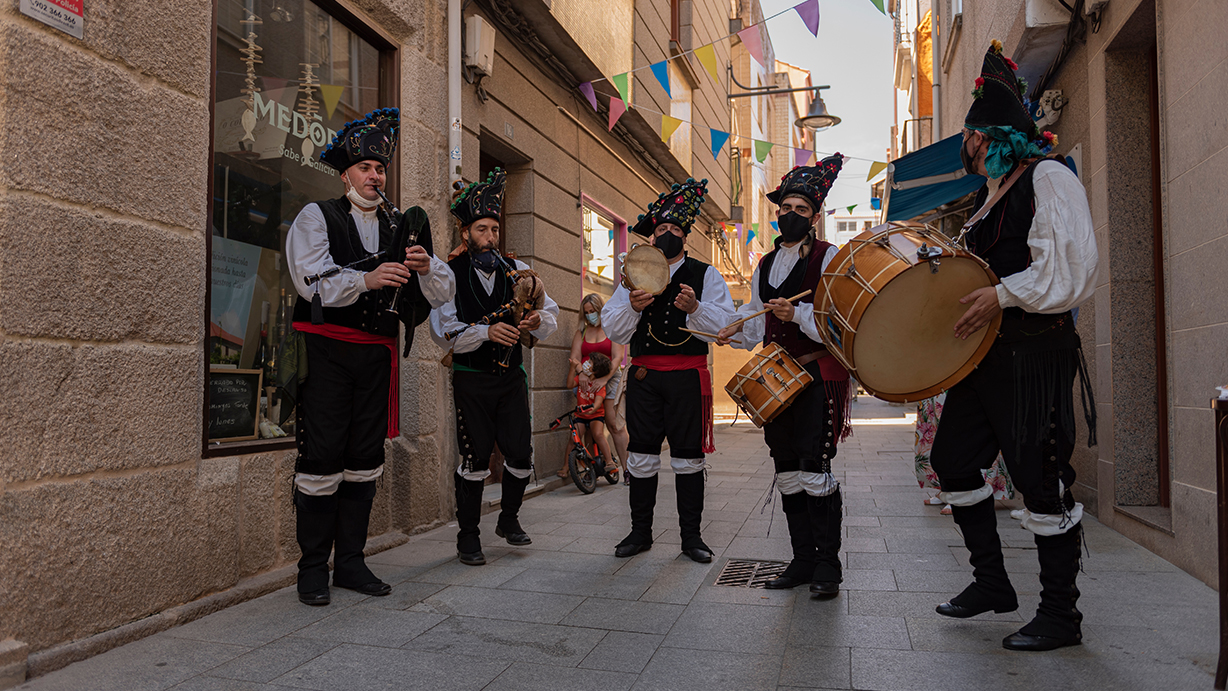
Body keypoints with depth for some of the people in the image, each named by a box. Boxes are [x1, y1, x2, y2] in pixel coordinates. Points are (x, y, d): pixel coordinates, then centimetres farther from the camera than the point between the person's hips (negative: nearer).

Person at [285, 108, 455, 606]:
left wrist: (426, 268, -12)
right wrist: (366, 279, -26)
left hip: (376, 354, 4)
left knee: (366, 458, 7)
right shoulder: (316, 216, 5)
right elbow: (312, 281, -11)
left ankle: (350, 562, 17)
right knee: (322, 458, -4)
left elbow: (443, 294, 9)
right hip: (327, 350, -4)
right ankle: (313, 568, 8)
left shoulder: (401, 228, 16)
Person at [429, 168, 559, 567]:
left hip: (512, 376, 3)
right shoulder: (450, 273, -4)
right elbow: (444, 332, -12)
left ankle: (509, 519, 28)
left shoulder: (517, 270, 6)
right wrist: (486, 331, -25)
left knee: (521, 455, 2)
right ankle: (468, 537, 18)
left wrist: (537, 320, -19)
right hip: (471, 379, -3)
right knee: (475, 459, 1)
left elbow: (550, 317, 4)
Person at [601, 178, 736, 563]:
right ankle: (640, 531, 18)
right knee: (641, 456, 4)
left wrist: (695, 308, -21)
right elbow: (612, 330, 7)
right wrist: (632, 307, -13)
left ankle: (691, 535, 15)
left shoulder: (706, 275, 9)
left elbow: (724, 323, -3)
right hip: (643, 376, 2)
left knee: (688, 458, 2)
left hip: (688, 376, -1)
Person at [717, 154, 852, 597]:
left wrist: (798, 314, -23)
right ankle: (802, 562, 18)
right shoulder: (765, 266, 19)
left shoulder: (829, 257, -1)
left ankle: (827, 566, 3)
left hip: (819, 376, -6)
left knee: (815, 473, -9)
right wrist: (729, 330, 5)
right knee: (788, 474, 8)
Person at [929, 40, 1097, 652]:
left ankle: (1060, 615, 12)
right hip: (986, 350, 9)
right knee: (953, 460, 10)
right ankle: (991, 582, 26)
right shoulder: (988, 194, 19)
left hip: (1036, 352, -9)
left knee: (1041, 478, -4)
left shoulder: (1049, 178, -7)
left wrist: (1002, 296, -21)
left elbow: (1071, 265, -17)